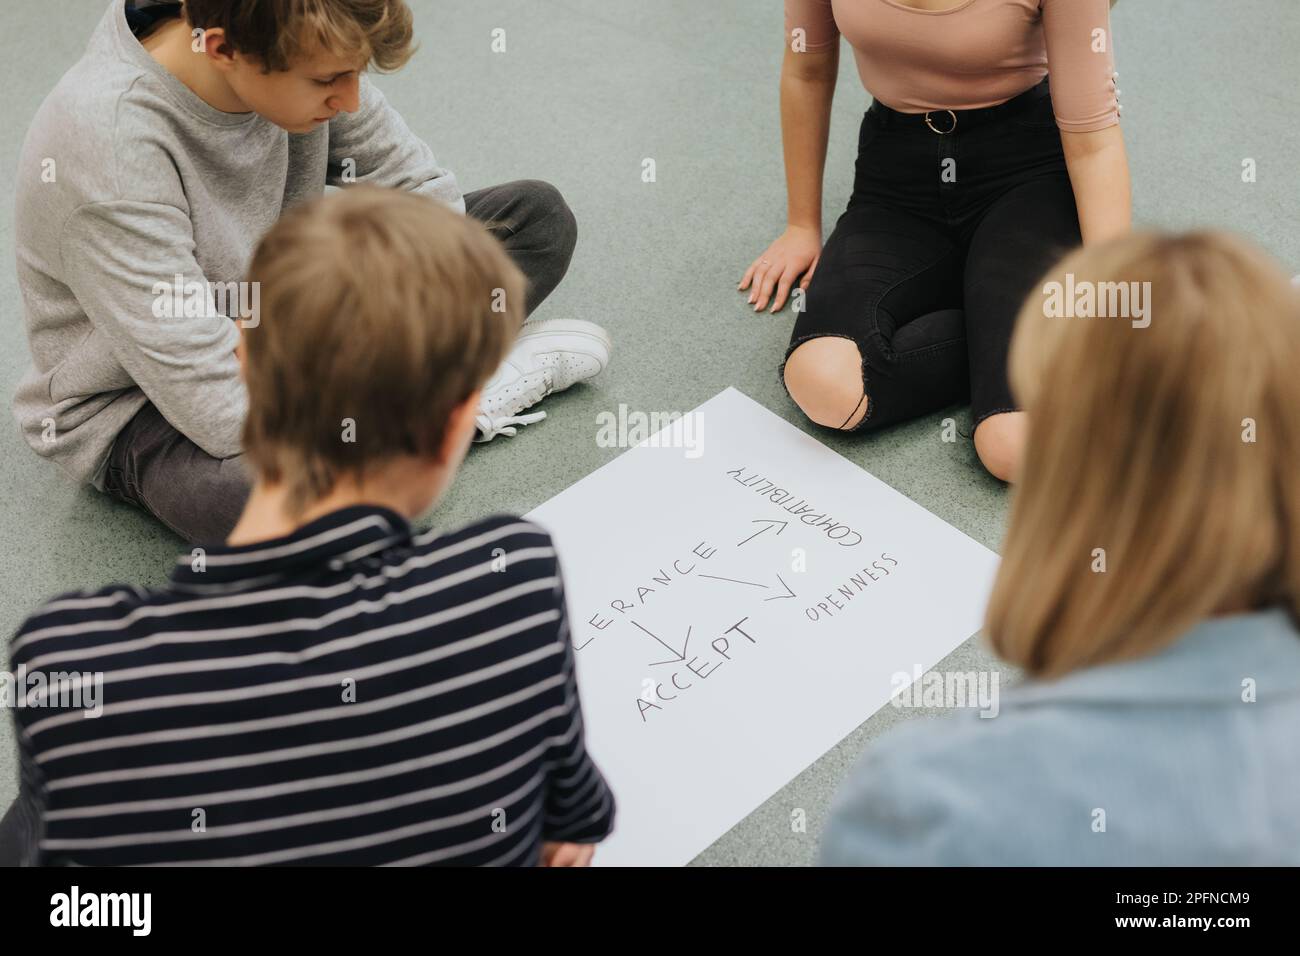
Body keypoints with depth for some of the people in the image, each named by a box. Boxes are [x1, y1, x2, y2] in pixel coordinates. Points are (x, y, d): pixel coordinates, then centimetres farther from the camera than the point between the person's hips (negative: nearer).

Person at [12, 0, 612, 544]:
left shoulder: (298, 54, -16)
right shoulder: (106, 150, -34)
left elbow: (424, 197, -5)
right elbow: (225, 412, -35)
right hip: (138, 407, -5)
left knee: (539, 214, 1)